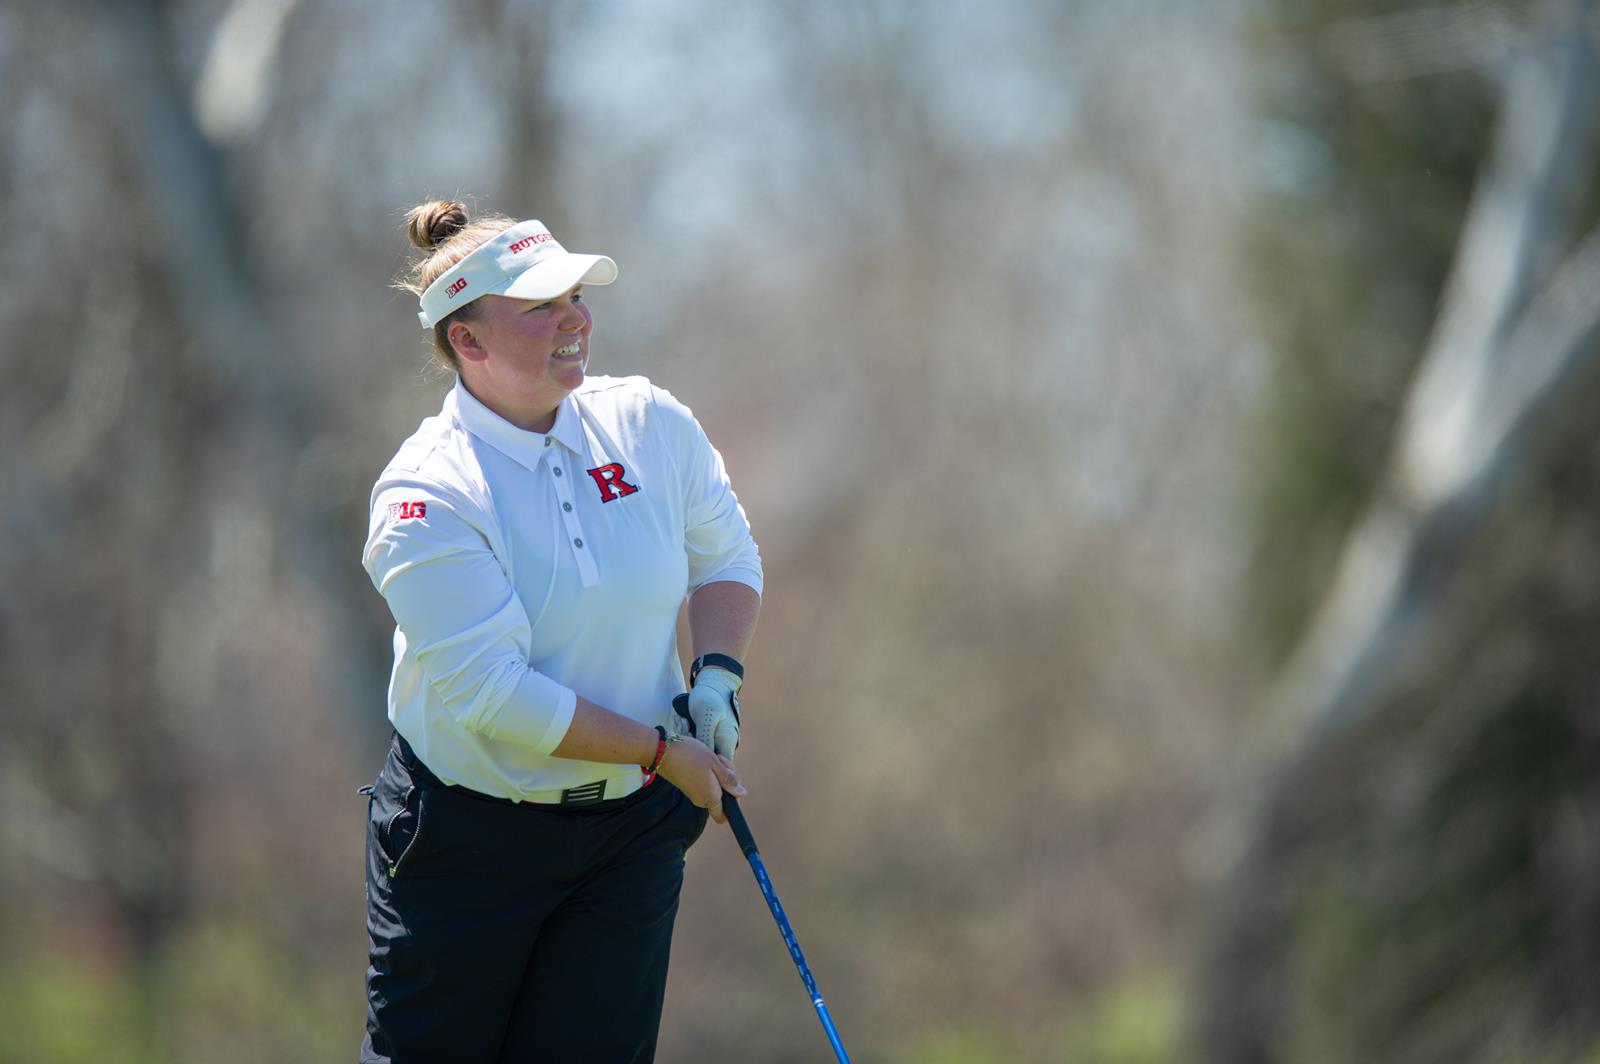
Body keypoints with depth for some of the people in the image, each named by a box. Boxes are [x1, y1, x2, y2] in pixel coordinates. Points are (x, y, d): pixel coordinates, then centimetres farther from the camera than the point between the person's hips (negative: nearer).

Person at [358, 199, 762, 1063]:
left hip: (631, 830, 4)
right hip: (466, 840, -4)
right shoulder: (425, 499, -18)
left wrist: (716, 675, -3)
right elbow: (492, 695, -22)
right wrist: (663, 749, -17)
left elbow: (726, 560, 16)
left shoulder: (651, 425, -1)